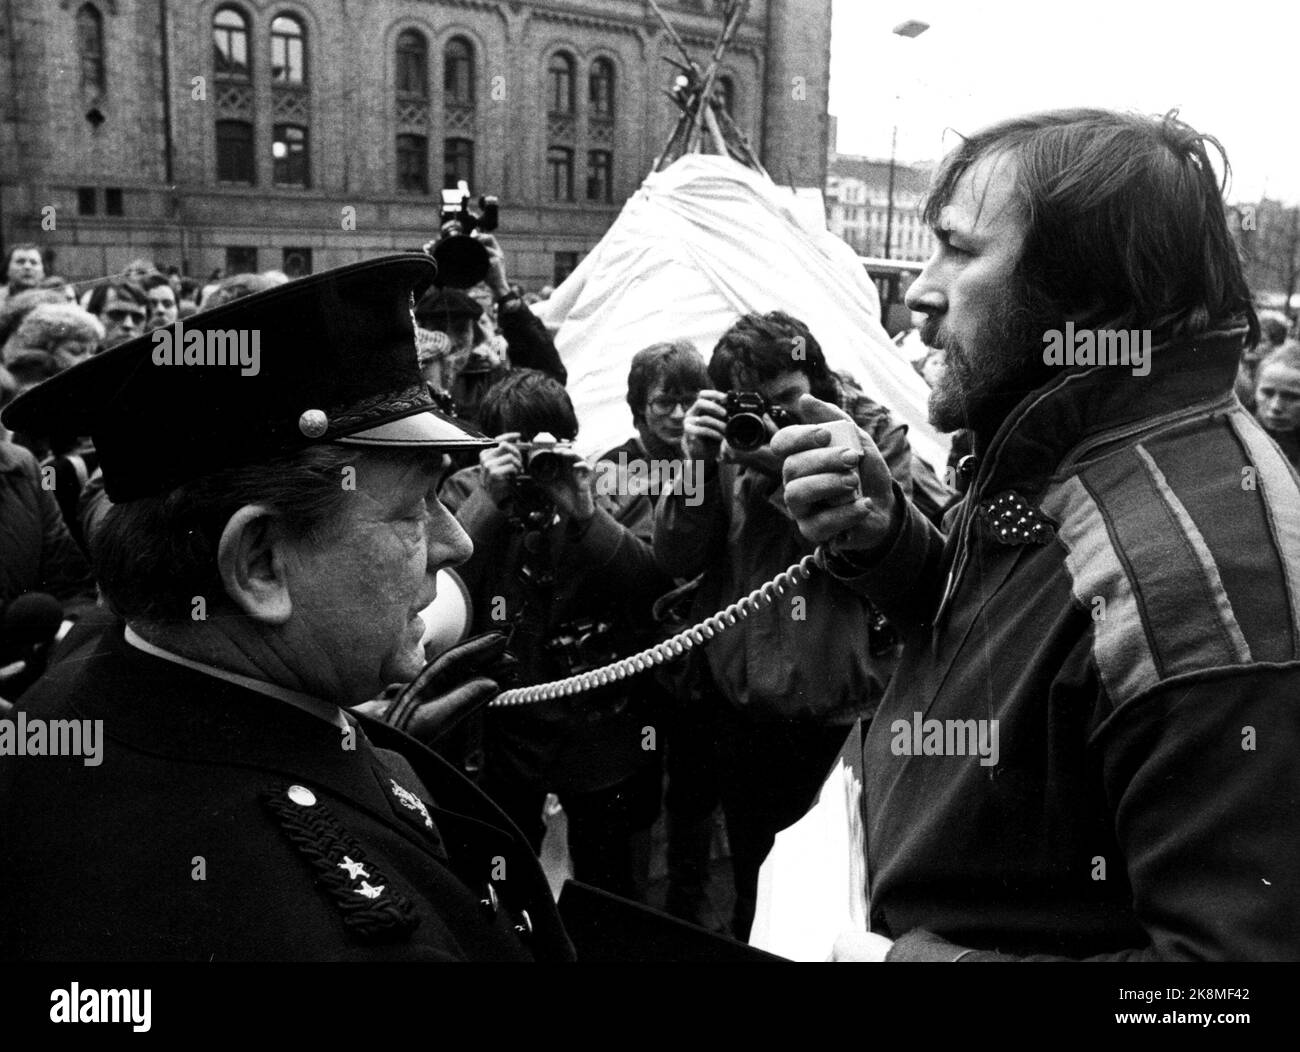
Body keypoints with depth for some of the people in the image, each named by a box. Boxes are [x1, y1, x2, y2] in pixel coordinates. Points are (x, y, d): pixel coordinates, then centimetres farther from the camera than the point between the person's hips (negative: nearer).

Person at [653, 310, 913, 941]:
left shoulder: (873, 434, -2)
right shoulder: (726, 440, 6)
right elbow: (674, 560, 0)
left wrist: (783, 467, -21)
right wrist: (698, 467, -15)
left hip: (844, 705, -3)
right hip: (745, 702, 3)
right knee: (751, 870, 17)